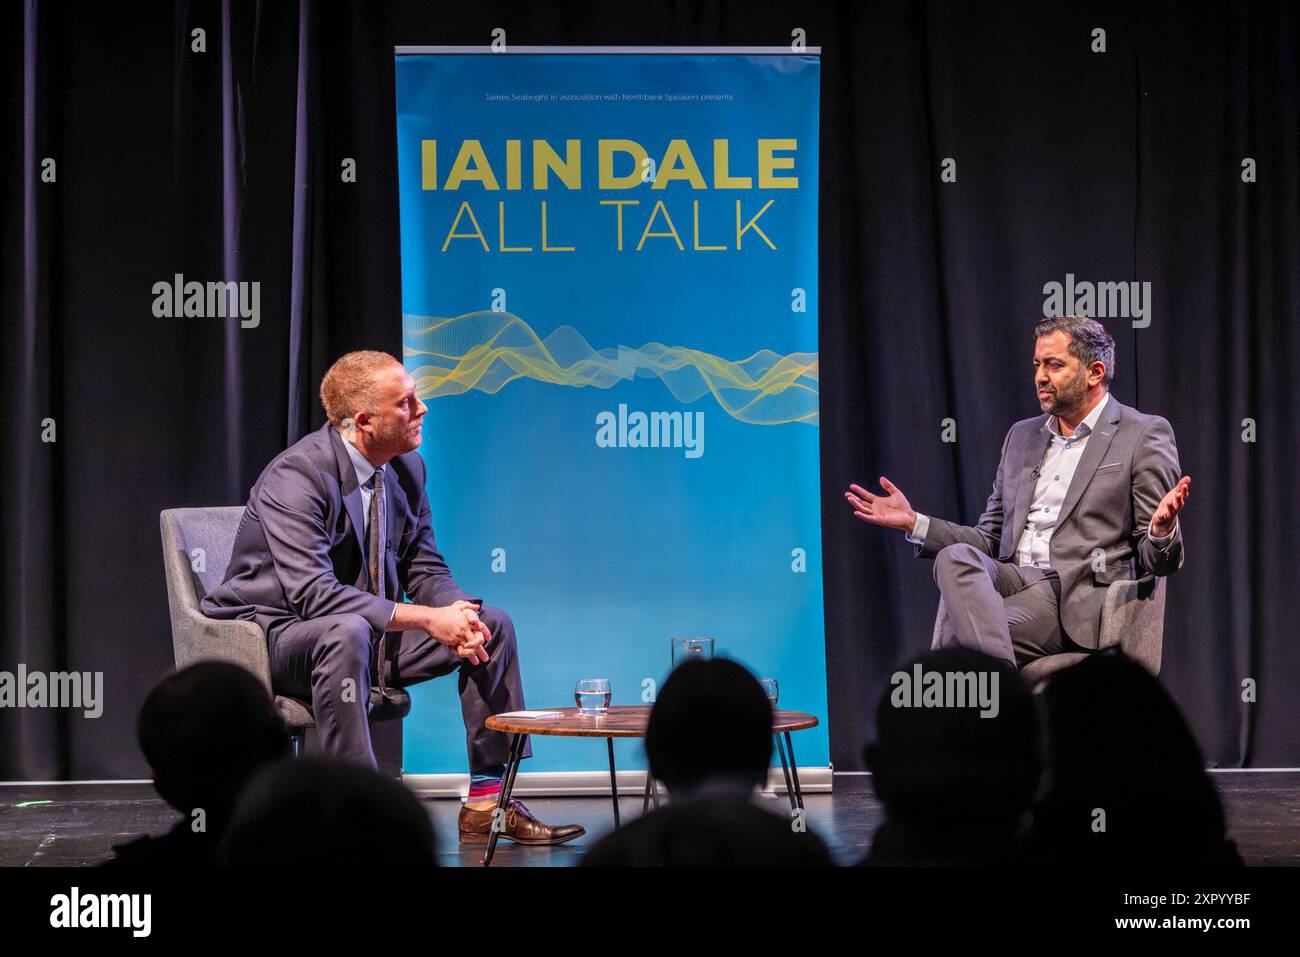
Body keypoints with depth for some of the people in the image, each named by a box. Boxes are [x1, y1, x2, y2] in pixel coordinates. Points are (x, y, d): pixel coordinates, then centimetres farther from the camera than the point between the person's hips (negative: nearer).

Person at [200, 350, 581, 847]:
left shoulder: (407, 468, 2)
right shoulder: (296, 477, -24)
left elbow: (426, 571, 8)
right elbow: (314, 593, -32)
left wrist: (458, 616, -17)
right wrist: (428, 619, -33)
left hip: (368, 632, 8)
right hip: (279, 634, -8)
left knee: (492, 624, -1)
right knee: (347, 632, -40)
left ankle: (486, 802, 2)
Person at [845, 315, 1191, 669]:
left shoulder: (1144, 435, 5)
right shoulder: (1021, 435, 24)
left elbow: (1155, 561, 1)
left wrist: (1161, 530, -23)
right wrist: (913, 522, 12)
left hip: (1075, 598, -5)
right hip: (1011, 578, 5)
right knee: (955, 556, -31)